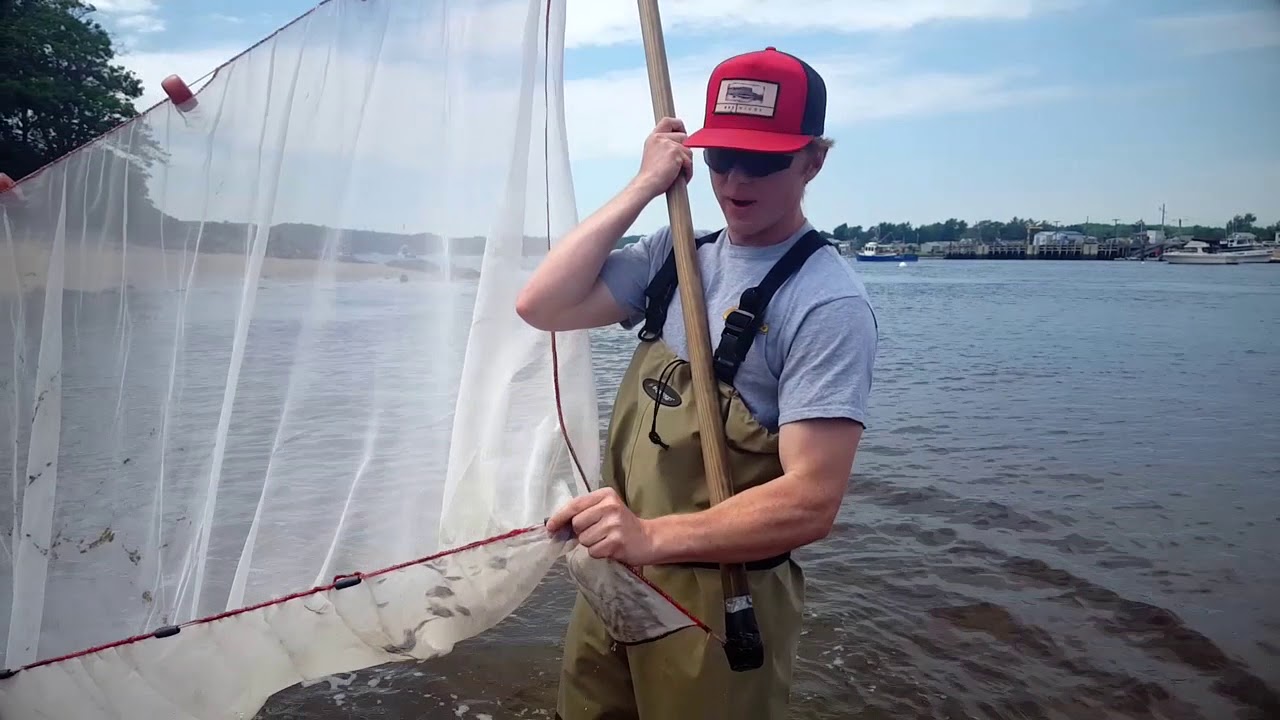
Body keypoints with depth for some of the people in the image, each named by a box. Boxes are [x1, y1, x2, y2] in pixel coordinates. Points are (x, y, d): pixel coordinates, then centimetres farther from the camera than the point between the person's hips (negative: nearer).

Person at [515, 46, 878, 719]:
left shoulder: (827, 302, -18)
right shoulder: (676, 252, 4)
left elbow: (810, 501, -24)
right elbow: (541, 305, -7)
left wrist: (651, 536, -34)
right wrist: (643, 186, -9)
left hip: (720, 603, -6)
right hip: (615, 573, 7)